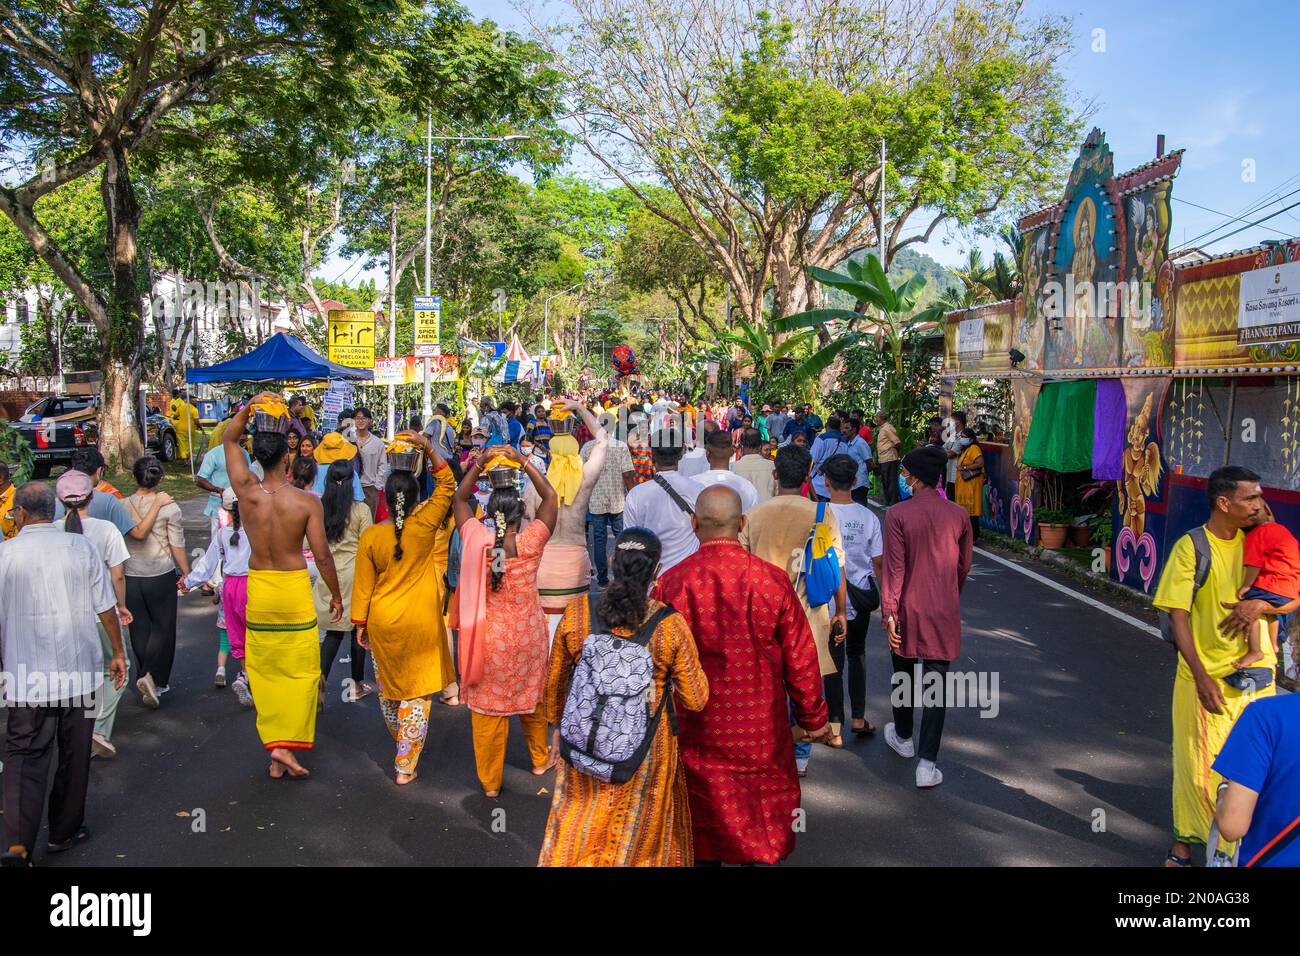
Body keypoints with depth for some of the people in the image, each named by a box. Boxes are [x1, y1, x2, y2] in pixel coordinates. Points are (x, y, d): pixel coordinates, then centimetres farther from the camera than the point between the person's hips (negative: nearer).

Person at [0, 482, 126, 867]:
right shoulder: (80, 546, -2)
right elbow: (106, 607, 1)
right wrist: (118, 652, 12)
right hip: (79, 667, 1)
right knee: (75, 753, 14)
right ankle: (64, 831, 25)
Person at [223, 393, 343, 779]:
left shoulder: (246, 492, -8)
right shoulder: (306, 502, -15)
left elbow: (229, 440, 7)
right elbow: (322, 556, -10)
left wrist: (249, 408, -3)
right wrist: (336, 594, 3)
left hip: (257, 587, 3)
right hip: (294, 588, -3)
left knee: (264, 670, 13)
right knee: (300, 670, 8)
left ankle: (274, 745, 16)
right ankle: (287, 743, 0)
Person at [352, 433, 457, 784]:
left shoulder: (370, 536, -9)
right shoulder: (424, 525, -13)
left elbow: (363, 584, -2)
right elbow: (446, 484, -3)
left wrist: (360, 623, 9)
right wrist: (427, 446, -6)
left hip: (382, 621, 2)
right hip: (421, 623, -2)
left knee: (388, 686, 22)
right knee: (417, 692, 6)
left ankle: (400, 741, 45)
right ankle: (405, 765, 7)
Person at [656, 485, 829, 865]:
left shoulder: (671, 583, -13)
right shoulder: (772, 580, -12)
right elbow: (801, 658, -4)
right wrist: (813, 717, 10)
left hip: (697, 730, 0)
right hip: (761, 730, 0)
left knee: (703, 820, 17)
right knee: (762, 829, 18)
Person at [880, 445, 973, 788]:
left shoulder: (898, 514, -13)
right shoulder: (958, 515, -2)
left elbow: (893, 568, -13)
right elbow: (964, 567, 7)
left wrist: (889, 614, -8)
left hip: (909, 609, -1)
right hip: (945, 614, 2)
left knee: (903, 676, 20)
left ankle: (903, 737, 41)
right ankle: (927, 762, -1)